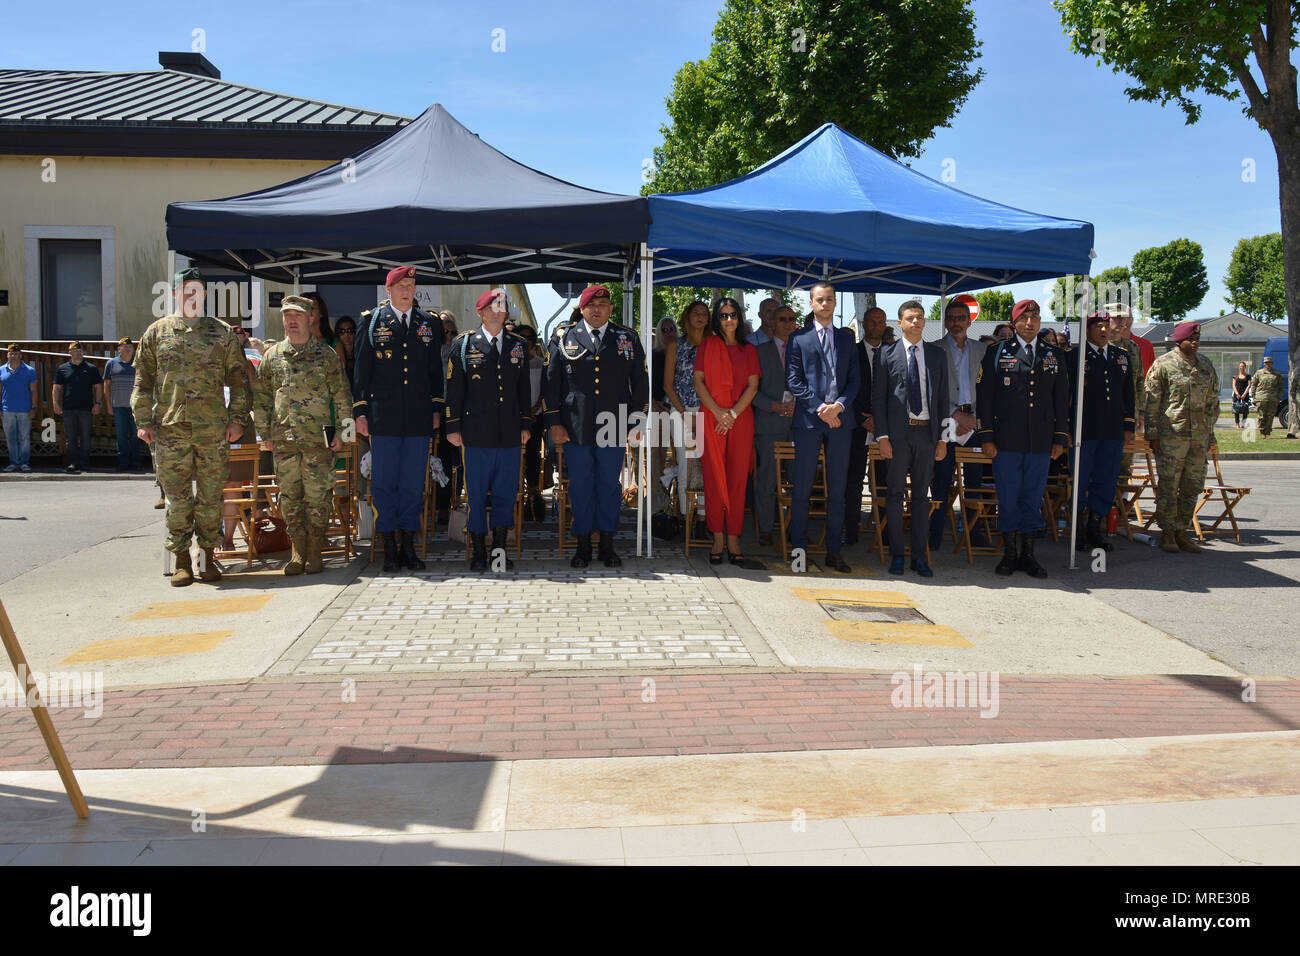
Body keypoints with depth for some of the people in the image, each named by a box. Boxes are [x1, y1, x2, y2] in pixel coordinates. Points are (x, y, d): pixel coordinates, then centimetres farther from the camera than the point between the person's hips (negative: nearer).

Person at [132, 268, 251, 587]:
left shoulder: (222, 333, 9)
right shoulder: (156, 332, 10)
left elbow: (238, 379, 9)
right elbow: (143, 380, 10)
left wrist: (237, 418, 1)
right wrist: (143, 421, 2)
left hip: (213, 429, 0)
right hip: (170, 429, 0)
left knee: (210, 497, 5)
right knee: (178, 498, 2)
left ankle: (208, 556, 16)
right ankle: (182, 560, 11)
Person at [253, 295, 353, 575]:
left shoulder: (326, 355, 5)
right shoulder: (272, 356, 10)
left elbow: (342, 395, 5)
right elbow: (261, 398, 14)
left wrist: (341, 431, -1)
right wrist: (264, 434, 9)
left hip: (319, 439, -2)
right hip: (283, 439, 2)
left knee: (318, 496, -1)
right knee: (289, 496, 5)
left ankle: (315, 551, 9)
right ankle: (298, 550, 14)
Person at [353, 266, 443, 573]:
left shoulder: (428, 323, 11)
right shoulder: (373, 322, 4)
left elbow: (436, 370, 15)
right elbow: (361, 371, 3)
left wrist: (436, 408, 10)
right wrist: (360, 412, -1)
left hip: (419, 418, 2)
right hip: (383, 417, -2)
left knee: (414, 484, 5)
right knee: (384, 483, 1)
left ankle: (408, 547, 14)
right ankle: (390, 550, 9)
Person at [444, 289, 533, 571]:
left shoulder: (518, 344, 12)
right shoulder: (464, 344, 3)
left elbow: (525, 387, 15)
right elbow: (453, 388, 2)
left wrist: (526, 424, 10)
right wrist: (453, 427, -2)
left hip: (510, 432, 3)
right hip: (476, 432, -3)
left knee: (506, 492, 6)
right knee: (476, 493, 2)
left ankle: (500, 549, 17)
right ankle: (479, 553, 12)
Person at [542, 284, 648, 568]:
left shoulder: (628, 339, 8)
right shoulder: (563, 337, 6)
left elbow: (640, 382, 10)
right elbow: (551, 382, 5)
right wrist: (554, 422, 0)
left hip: (613, 428, 1)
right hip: (575, 428, 0)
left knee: (610, 486, 7)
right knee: (580, 487, 6)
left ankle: (607, 545, 19)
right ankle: (583, 546, 17)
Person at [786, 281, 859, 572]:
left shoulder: (847, 339, 15)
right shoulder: (798, 339, 6)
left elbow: (853, 381, 10)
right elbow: (793, 381, -2)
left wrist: (838, 405, -8)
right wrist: (820, 408, -12)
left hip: (839, 419, 3)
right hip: (808, 419, -3)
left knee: (837, 490, 4)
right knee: (802, 488, -1)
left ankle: (833, 551, 10)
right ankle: (799, 548, 7)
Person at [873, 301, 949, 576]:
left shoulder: (937, 355, 9)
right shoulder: (888, 354, 2)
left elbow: (943, 398, 9)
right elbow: (878, 398, 0)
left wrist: (943, 438, 3)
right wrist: (882, 436, -8)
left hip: (927, 432, 2)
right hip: (898, 432, -2)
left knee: (922, 495, 7)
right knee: (895, 494, 2)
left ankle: (919, 555, 14)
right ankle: (896, 555, 10)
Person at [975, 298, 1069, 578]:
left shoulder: (1053, 357, 13)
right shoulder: (997, 354, 4)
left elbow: (1061, 400, 14)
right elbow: (983, 397, 1)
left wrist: (1060, 438, 8)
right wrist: (986, 436, -5)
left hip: (1041, 443, 3)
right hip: (1006, 441, -2)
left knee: (1033, 498, 6)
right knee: (1008, 498, 1)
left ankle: (1027, 554, 15)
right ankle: (1009, 553, 12)